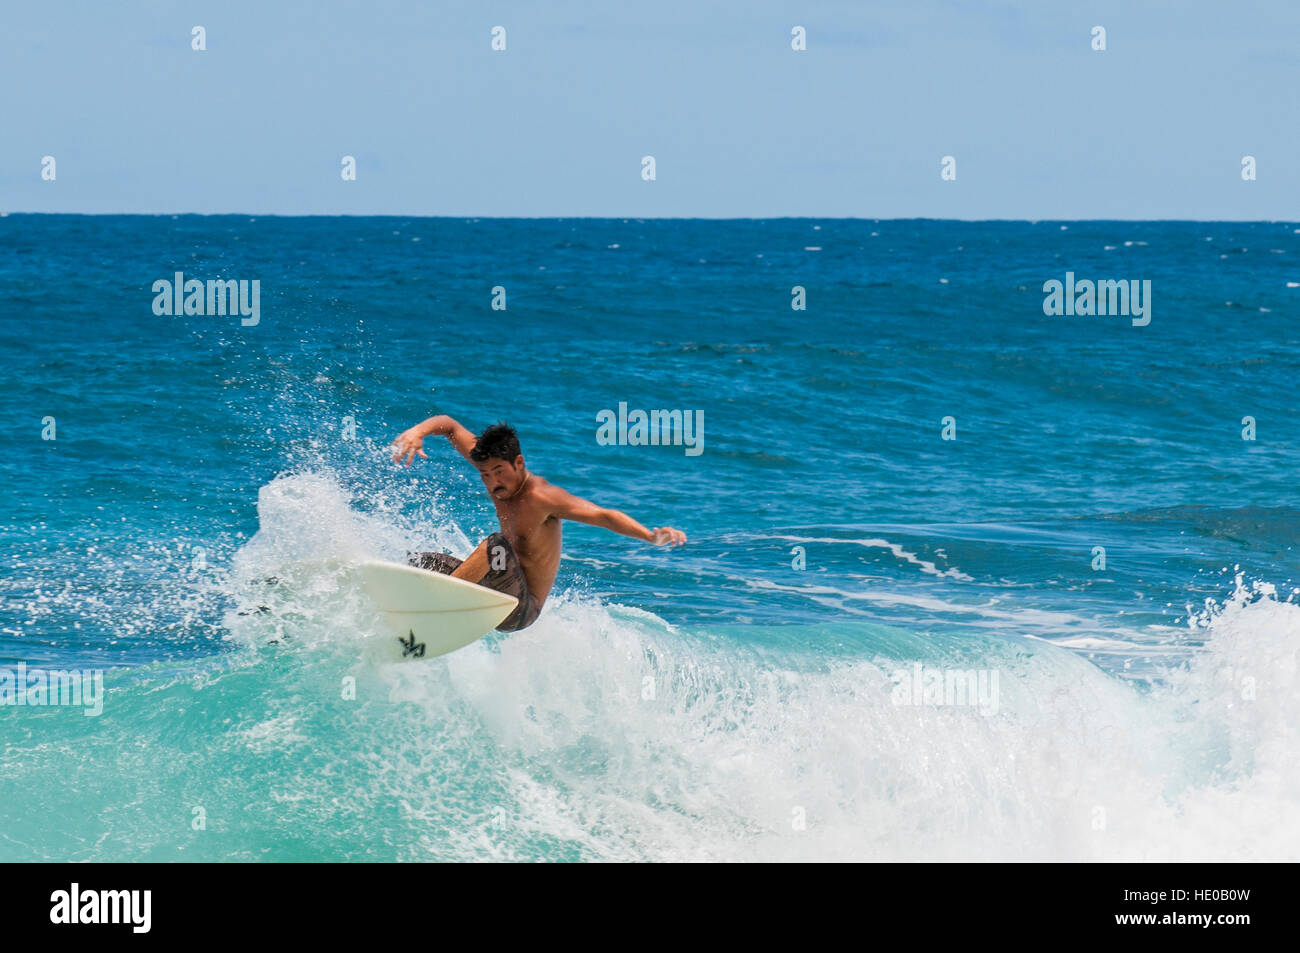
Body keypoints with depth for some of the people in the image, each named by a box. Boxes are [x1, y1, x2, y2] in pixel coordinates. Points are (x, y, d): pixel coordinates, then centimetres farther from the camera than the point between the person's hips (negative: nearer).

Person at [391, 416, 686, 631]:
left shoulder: (542, 498, -21)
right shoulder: (494, 467, 0)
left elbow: (603, 515, -30)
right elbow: (449, 425, 8)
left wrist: (651, 536, -45)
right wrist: (417, 432, -13)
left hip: (522, 608, -9)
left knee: (497, 544, -34)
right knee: (418, 563, 12)